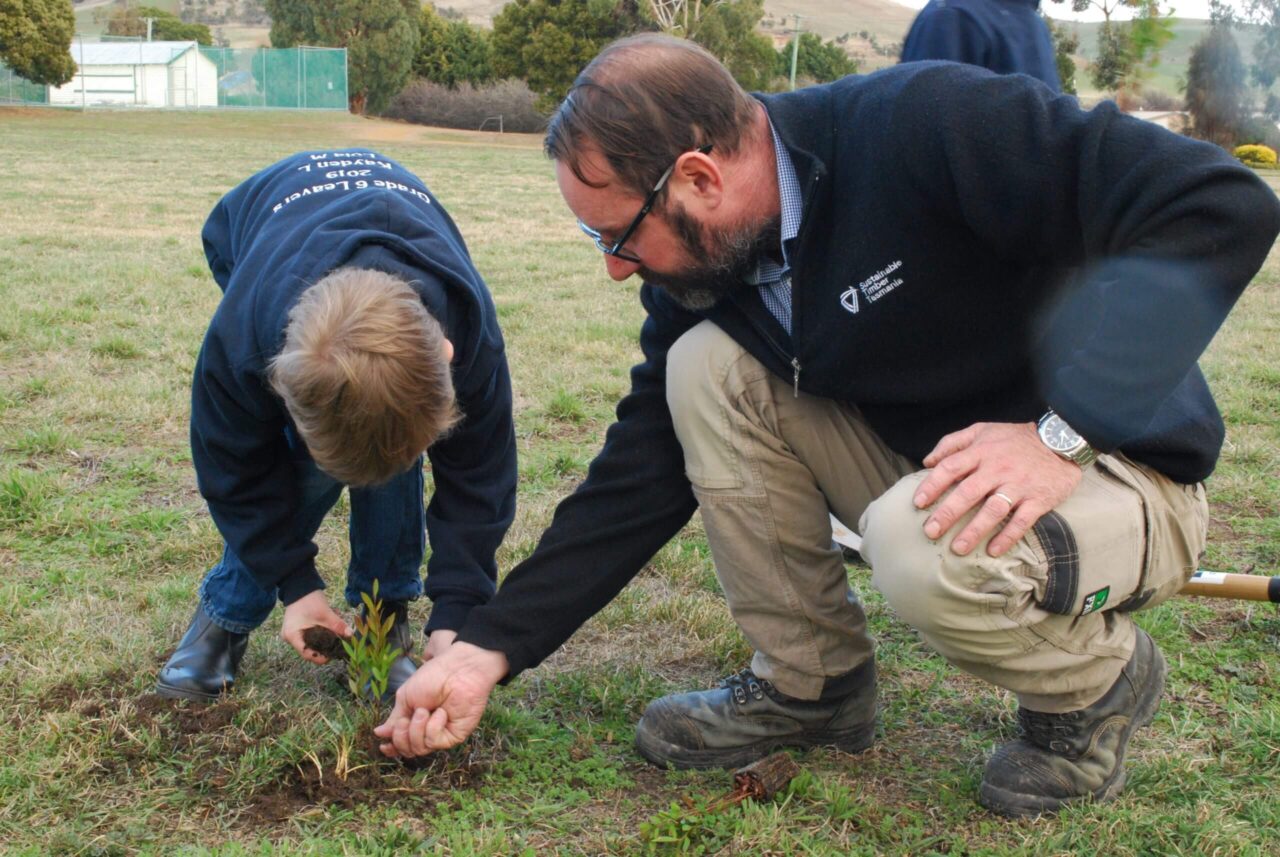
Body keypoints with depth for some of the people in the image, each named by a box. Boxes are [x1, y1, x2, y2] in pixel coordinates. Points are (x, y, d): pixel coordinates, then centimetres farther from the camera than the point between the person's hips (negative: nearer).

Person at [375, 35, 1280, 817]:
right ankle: (812, 683, 4)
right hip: (933, 463, 6)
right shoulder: (696, 273, -5)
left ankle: (1098, 679, -1)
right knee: (706, 369, -11)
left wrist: (1063, 428, -34)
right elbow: (639, 480, 0)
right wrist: (491, 650, -3)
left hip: (1118, 469, -6)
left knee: (925, 547, -36)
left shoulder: (924, 125, -27)